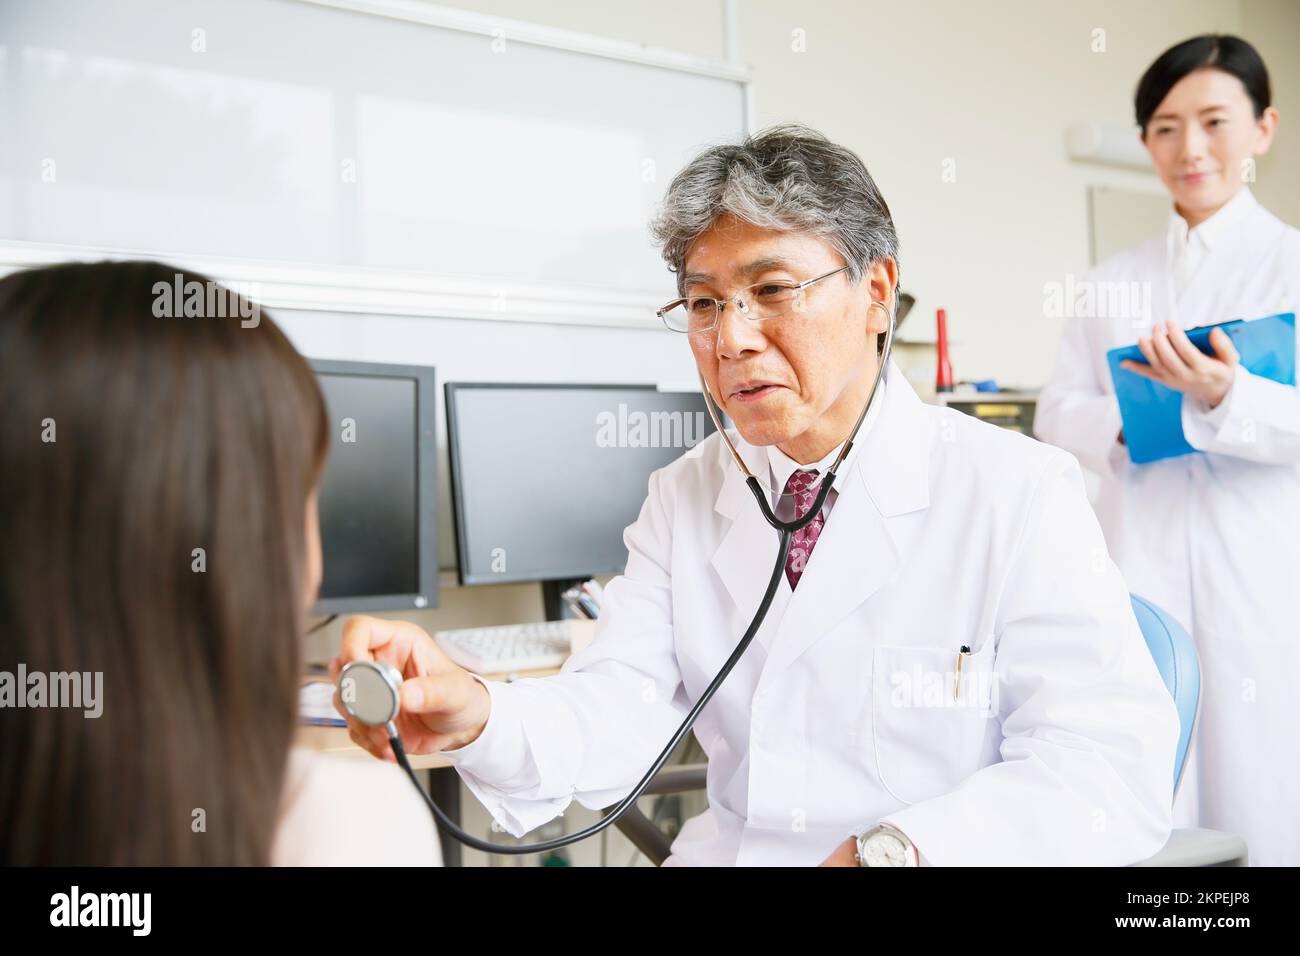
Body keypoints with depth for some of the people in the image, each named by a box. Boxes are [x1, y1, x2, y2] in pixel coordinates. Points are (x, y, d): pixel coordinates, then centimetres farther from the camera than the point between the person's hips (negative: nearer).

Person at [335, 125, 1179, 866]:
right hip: (726, 850, 2)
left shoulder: (1017, 494, -7)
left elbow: (1116, 772, -14)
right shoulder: (684, 500, 7)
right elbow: (620, 717, -3)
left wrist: (892, 847, -27)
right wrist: (477, 716, -22)